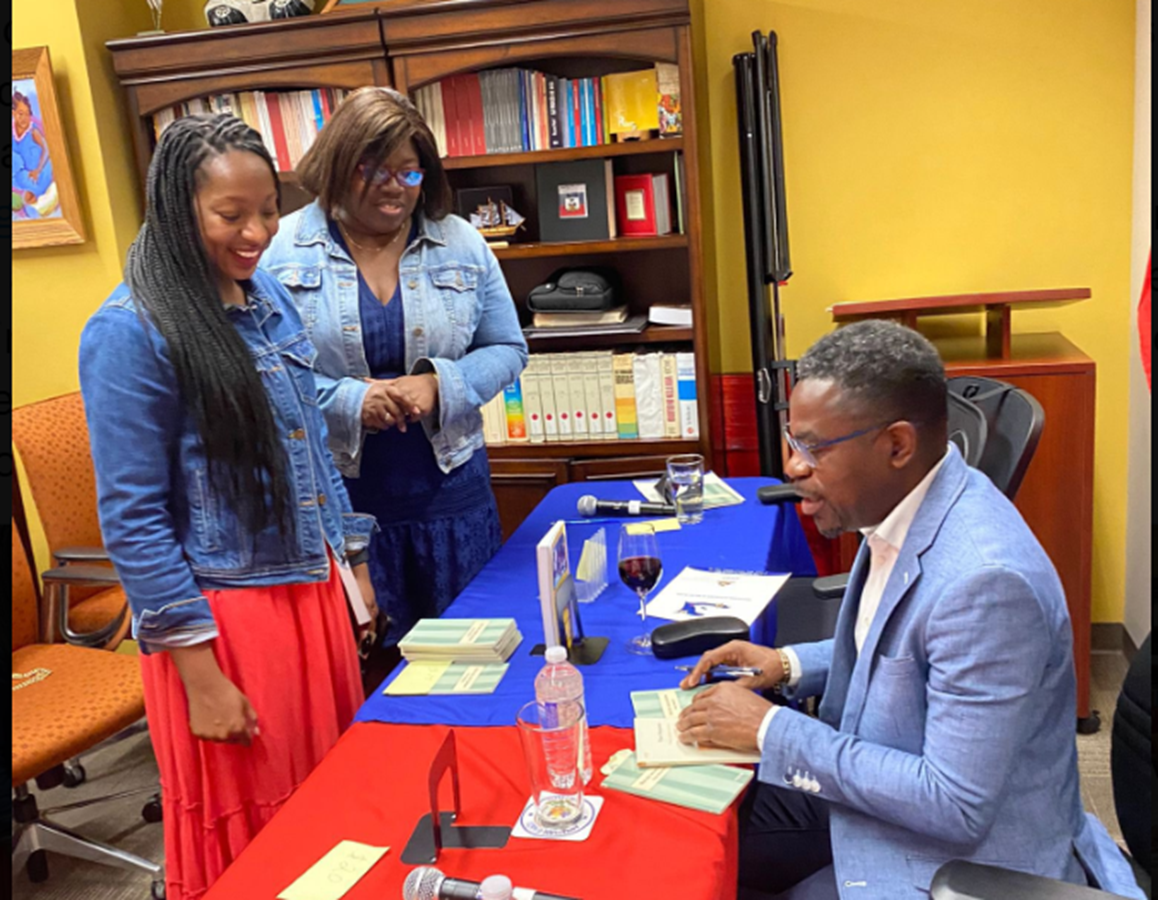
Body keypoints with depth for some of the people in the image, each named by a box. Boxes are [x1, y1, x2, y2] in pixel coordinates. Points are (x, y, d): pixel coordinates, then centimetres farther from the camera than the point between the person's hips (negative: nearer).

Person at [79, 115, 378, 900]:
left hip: (313, 590, 7)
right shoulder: (129, 333, -16)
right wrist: (200, 674, -16)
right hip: (221, 614, -6)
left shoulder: (270, 297, 6)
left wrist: (354, 564, 13)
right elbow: (132, 518, -16)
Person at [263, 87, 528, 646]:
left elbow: (507, 350, 6)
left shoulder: (461, 245, 3)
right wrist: (347, 400, -19)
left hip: (448, 490, 3)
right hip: (337, 494, -2)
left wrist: (440, 384, -12)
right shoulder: (284, 251, -4)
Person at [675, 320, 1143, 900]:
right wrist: (789, 666, -1)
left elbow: (955, 806, -27)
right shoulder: (902, 504, -4)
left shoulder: (984, 579, -31)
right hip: (875, 792, 8)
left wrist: (773, 731, -22)